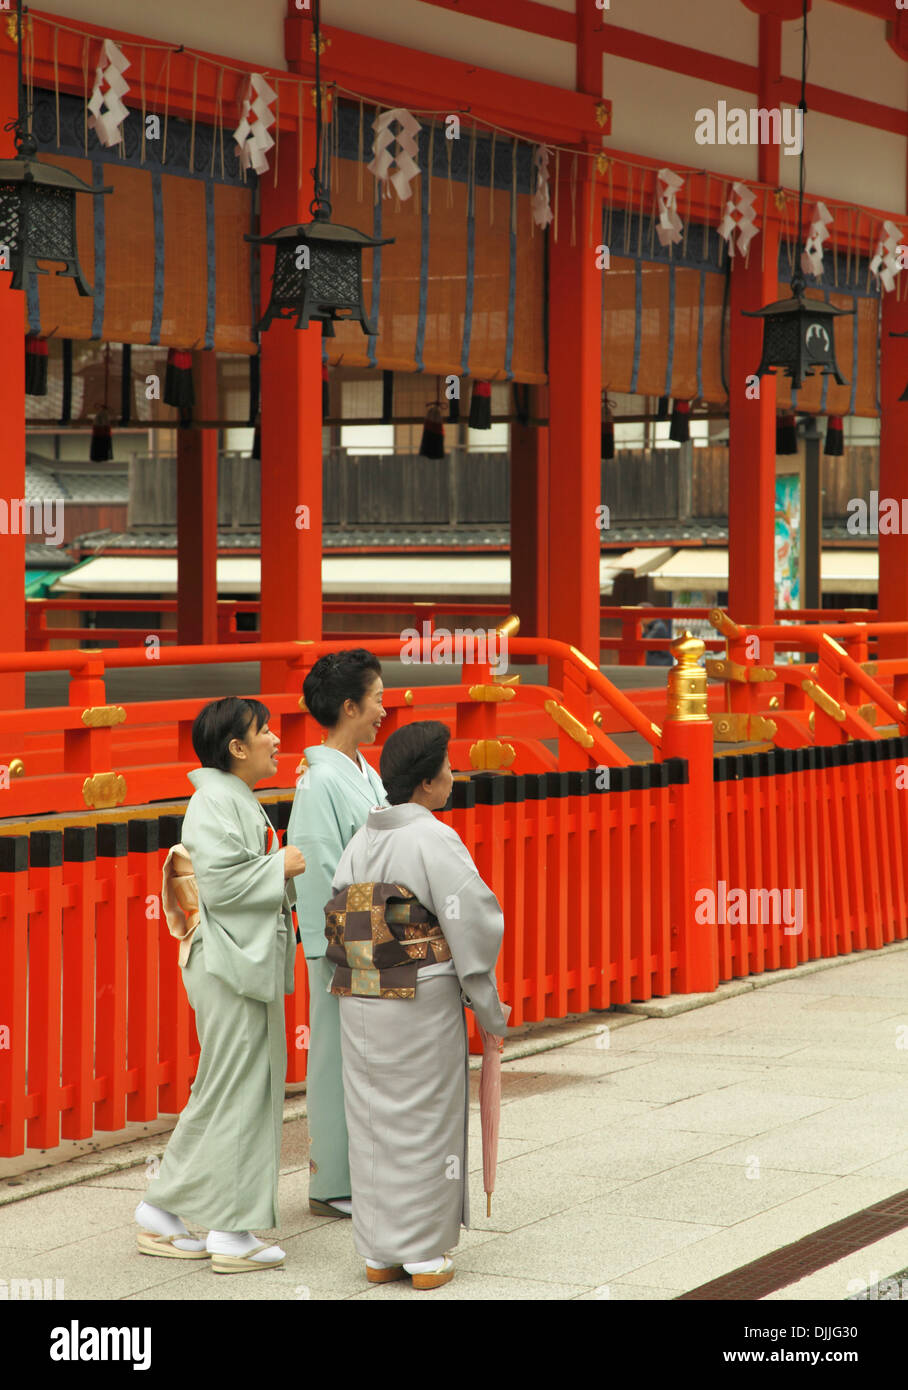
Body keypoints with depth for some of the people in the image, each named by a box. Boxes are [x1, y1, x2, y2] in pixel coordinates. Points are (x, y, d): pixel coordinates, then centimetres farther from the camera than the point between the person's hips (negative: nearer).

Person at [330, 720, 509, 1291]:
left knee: (373, 1123, 12)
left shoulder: (361, 841, 4)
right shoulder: (436, 842, -15)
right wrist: (491, 1010, -4)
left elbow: (338, 920, 5)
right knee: (426, 1125, 5)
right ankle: (427, 1257, 10)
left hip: (360, 1002, 6)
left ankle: (378, 1254, 18)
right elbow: (470, 928, -14)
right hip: (424, 1003, -6)